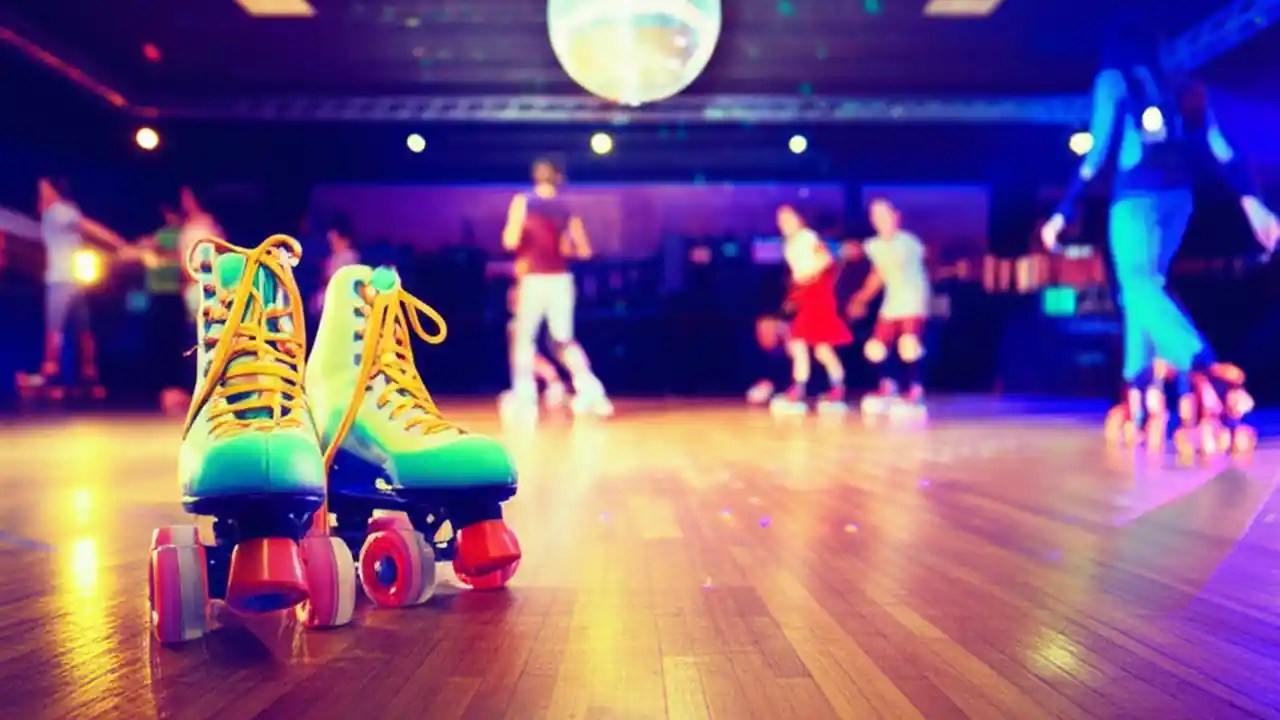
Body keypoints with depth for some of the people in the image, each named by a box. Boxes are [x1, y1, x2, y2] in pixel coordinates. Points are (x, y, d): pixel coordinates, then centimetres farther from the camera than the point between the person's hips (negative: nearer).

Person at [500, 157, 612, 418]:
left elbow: (511, 241, -11)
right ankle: (589, 388, -2)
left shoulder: (523, 201, -1)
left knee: (523, 336, 9)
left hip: (533, 279, -3)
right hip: (561, 279, 3)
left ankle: (524, 395, -4)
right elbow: (584, 251, 7)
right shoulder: (567, 209, 9)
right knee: (563, 339, 14)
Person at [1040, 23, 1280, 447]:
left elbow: (1099, 151, -4)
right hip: (1178, 196, 6)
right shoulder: (1182, 88, 18)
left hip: (1137, 193, -6)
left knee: (1140, 286, -15)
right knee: (1142, 286, 15)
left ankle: (1202, 366, -39)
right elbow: (1220, 149, 10)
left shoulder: (1113, 79, 4)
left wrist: (1064, 212, -3)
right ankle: (1136, 388, 11)